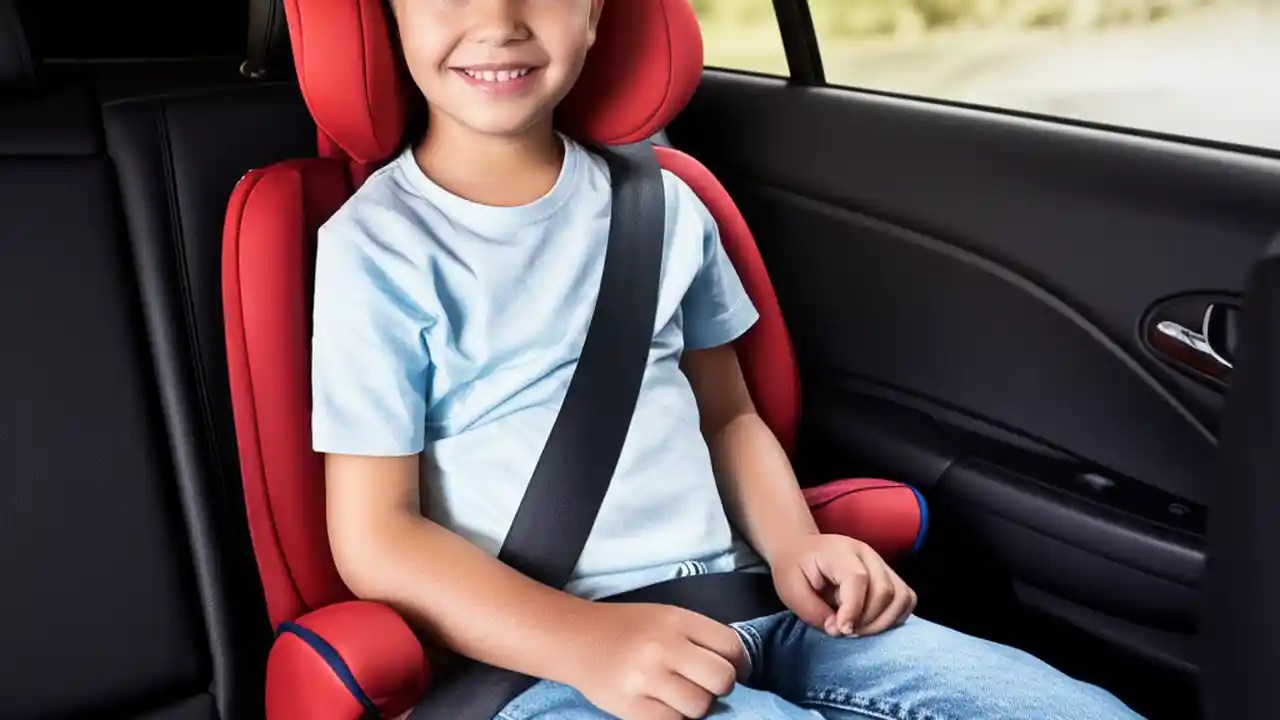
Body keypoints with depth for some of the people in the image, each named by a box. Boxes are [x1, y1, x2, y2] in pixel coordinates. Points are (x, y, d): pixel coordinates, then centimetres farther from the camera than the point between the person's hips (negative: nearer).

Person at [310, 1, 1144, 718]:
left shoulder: (662, 205, 10)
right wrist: (586, 640, -21)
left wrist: (795, 550, -1)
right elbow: (377, 538, -7)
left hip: (741, 612, 5)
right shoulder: (377, 247, -4)